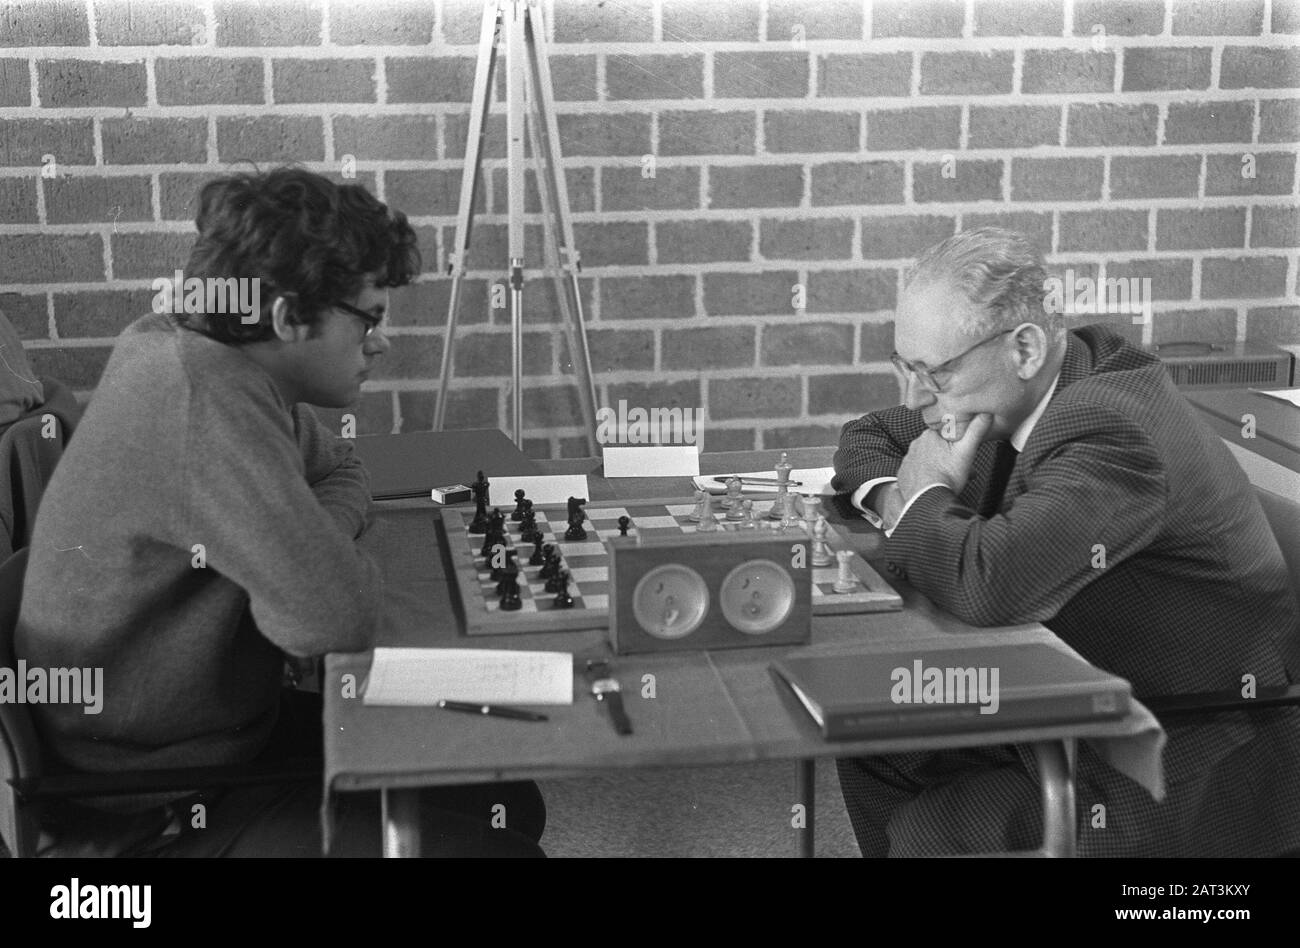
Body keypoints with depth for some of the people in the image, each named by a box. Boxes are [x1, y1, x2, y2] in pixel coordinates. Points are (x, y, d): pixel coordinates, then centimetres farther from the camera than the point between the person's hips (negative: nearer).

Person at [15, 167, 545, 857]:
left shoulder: (238, 369, -2)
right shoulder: (202, 393, -30)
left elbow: (338, 469, 16)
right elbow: (335, 620, -33)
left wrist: (323, 541, -6)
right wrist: (340, 564, -10)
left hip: (236, 726, 9)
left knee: (510, 803, 9)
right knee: (499, 846, -12)